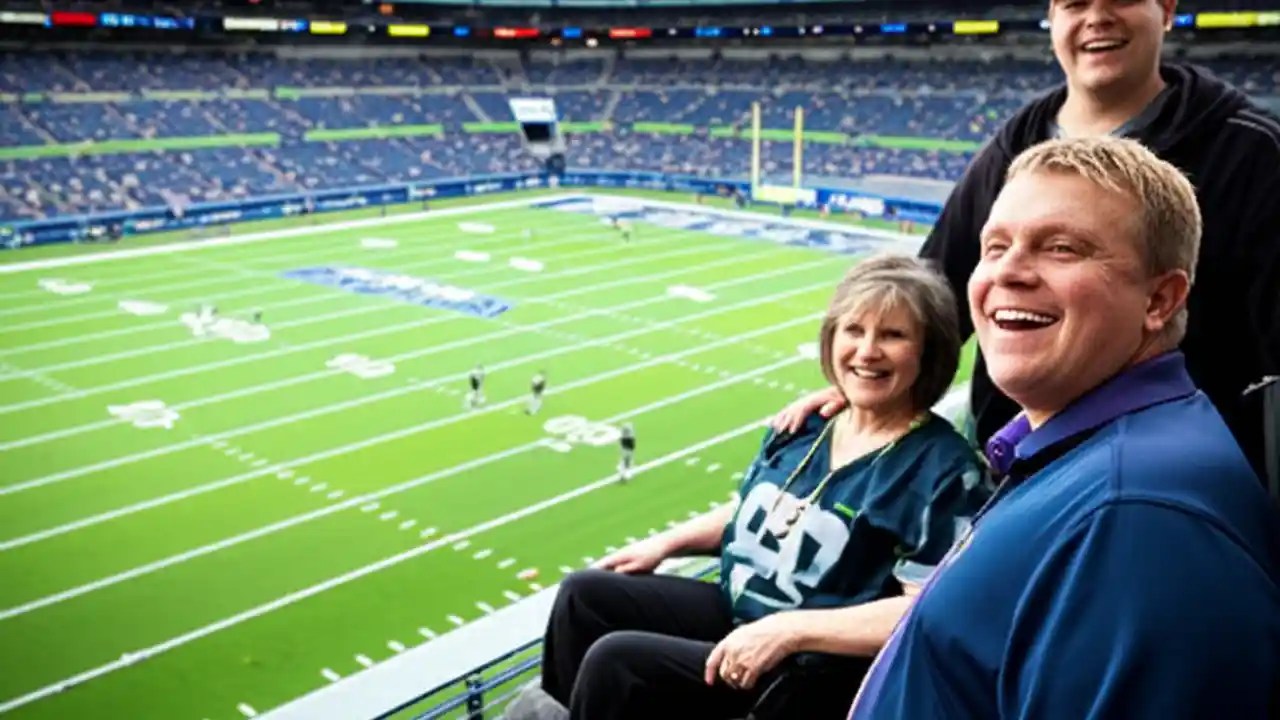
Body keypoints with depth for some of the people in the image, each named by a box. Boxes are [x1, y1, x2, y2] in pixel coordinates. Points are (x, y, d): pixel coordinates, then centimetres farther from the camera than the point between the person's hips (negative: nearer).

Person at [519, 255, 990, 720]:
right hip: (735, 609, 8)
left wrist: (789, 628, -27)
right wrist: (665, 543, 11)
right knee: (582, 595, 6)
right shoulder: (808, 423, 6)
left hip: (813, 672, -8)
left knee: (614, 661, -19)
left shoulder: (941, 468, -18)